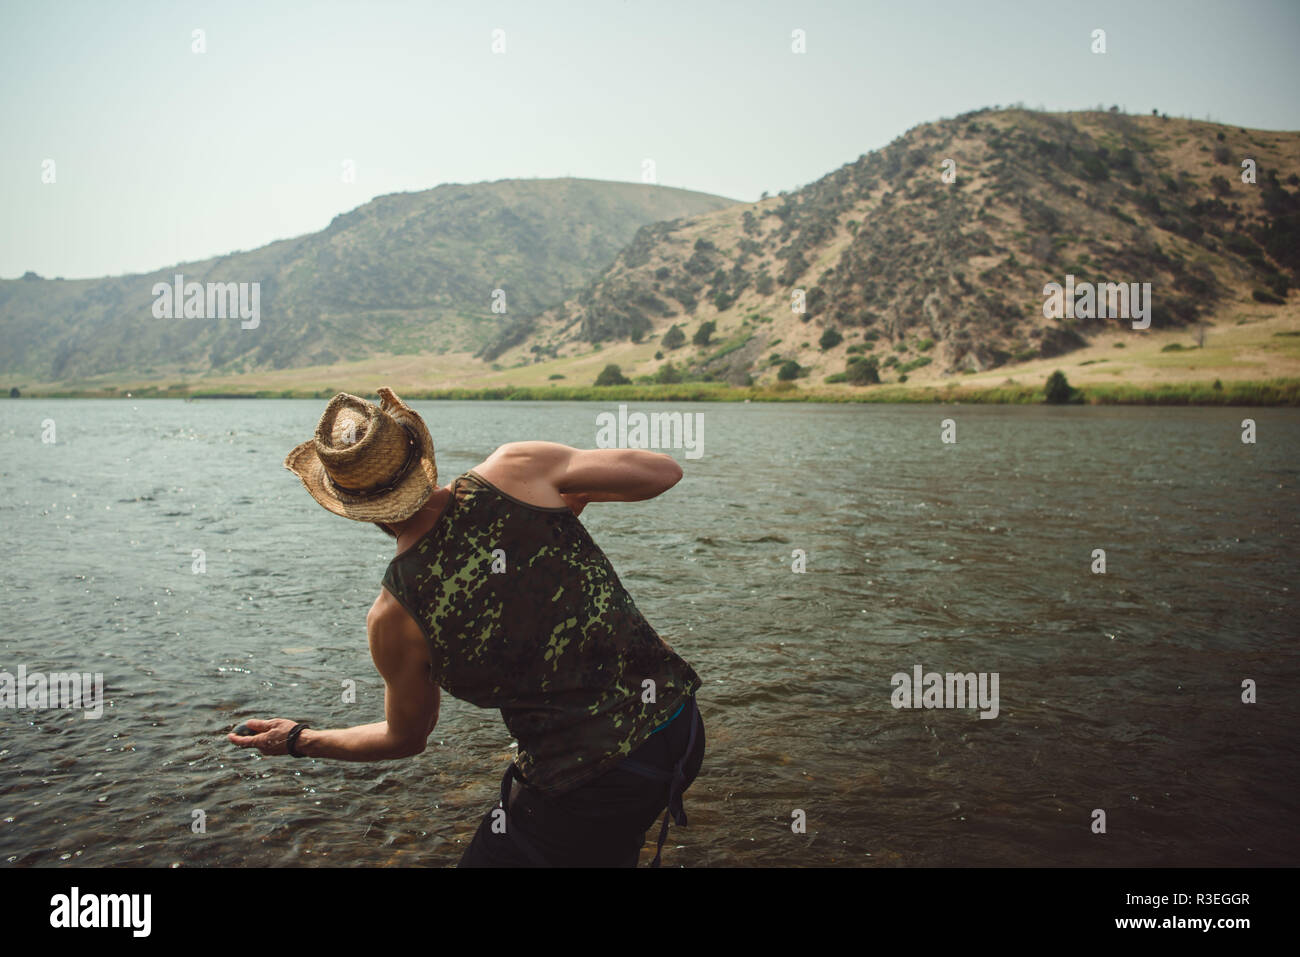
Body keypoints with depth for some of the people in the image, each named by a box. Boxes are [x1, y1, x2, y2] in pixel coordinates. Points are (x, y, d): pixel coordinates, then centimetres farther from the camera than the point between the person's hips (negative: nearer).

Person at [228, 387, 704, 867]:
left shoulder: (393, 616, -10)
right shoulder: (513, 469, -10)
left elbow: (406, 738, 9)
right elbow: (664, 471, -3)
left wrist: (299, 740, 24)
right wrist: (572, 495, 14)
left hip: (589, 786, -3)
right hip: (682, 729, 4)